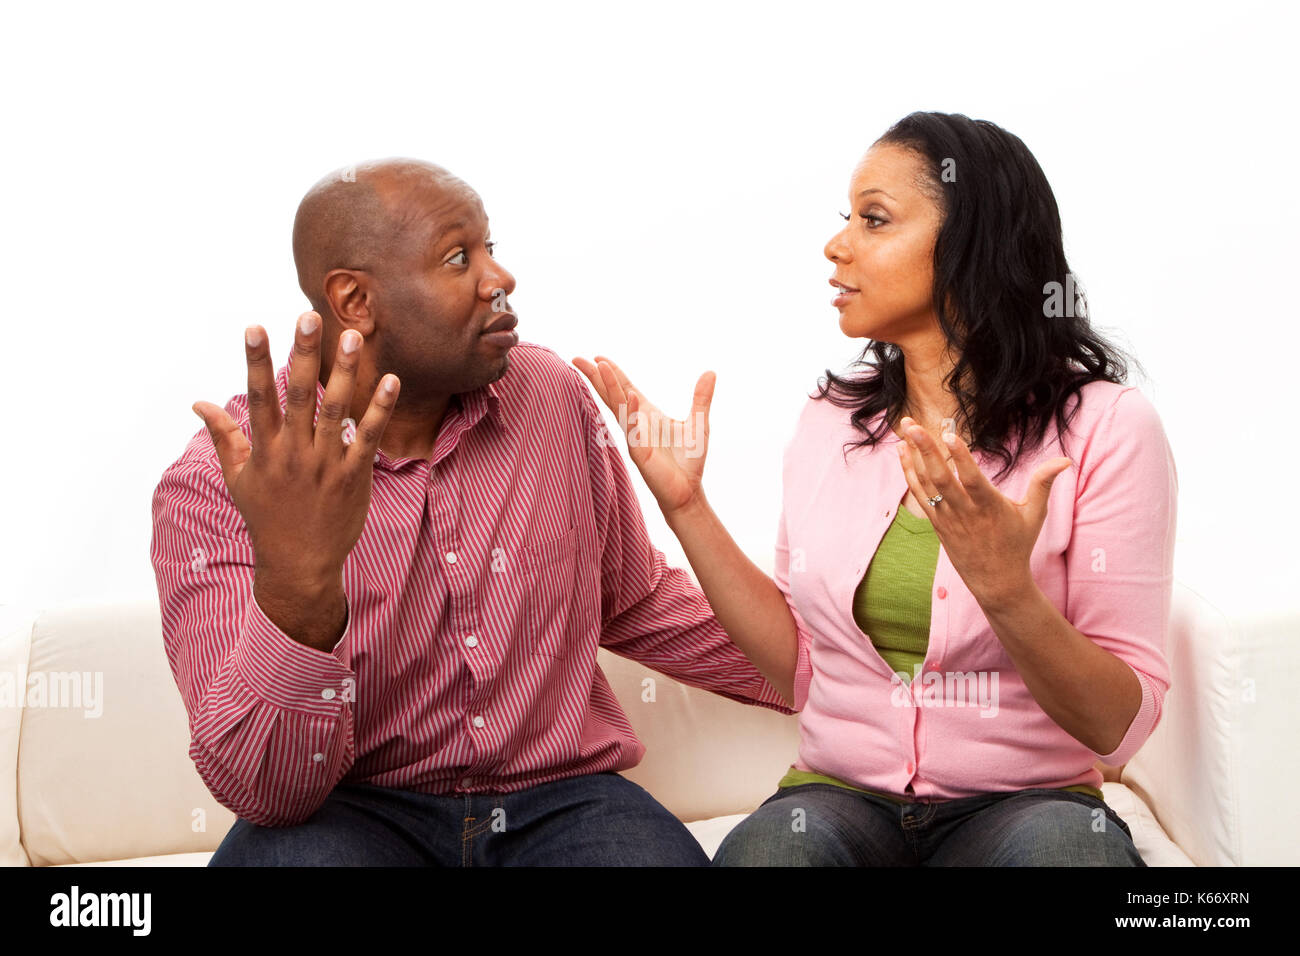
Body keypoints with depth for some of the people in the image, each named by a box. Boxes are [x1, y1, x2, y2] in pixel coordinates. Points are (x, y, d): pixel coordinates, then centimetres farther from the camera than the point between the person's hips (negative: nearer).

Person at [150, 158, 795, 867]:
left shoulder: (552, 395, 2)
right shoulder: (215, 486, -12)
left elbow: (636, 606, 19)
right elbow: (264, 792, -22)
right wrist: (296, 580, -39)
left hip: (556, 799, 4)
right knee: (291, 850, -38)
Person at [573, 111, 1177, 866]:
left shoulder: (1105, 427, -8)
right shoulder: (831, 421, 6)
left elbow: (1119, 727, -11)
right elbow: (802, 671, 6)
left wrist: (1007, 590, -28)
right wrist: (686, 505, -1)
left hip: (1029, 802, -2)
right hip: (843, 794, 2)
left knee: (1063, 844, -35)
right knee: (766, 845, -31)